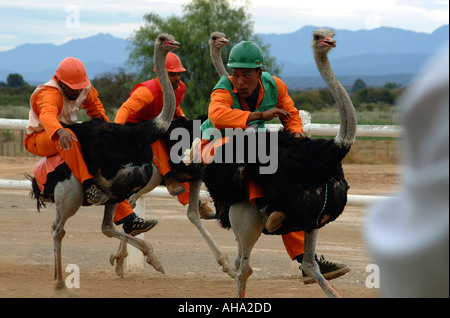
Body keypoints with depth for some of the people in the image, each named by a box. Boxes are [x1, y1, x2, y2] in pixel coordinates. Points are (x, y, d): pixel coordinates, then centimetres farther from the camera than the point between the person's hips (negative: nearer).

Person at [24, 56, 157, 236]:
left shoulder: (85, 88, -4)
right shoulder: (50, 94, -29)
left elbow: (93, 103, 21)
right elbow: (47, 116, -52)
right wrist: (60, 131, -71)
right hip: (38, 140, -8)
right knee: (68, 138, -41)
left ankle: (129, 220, 1)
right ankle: (88, 187, -47)